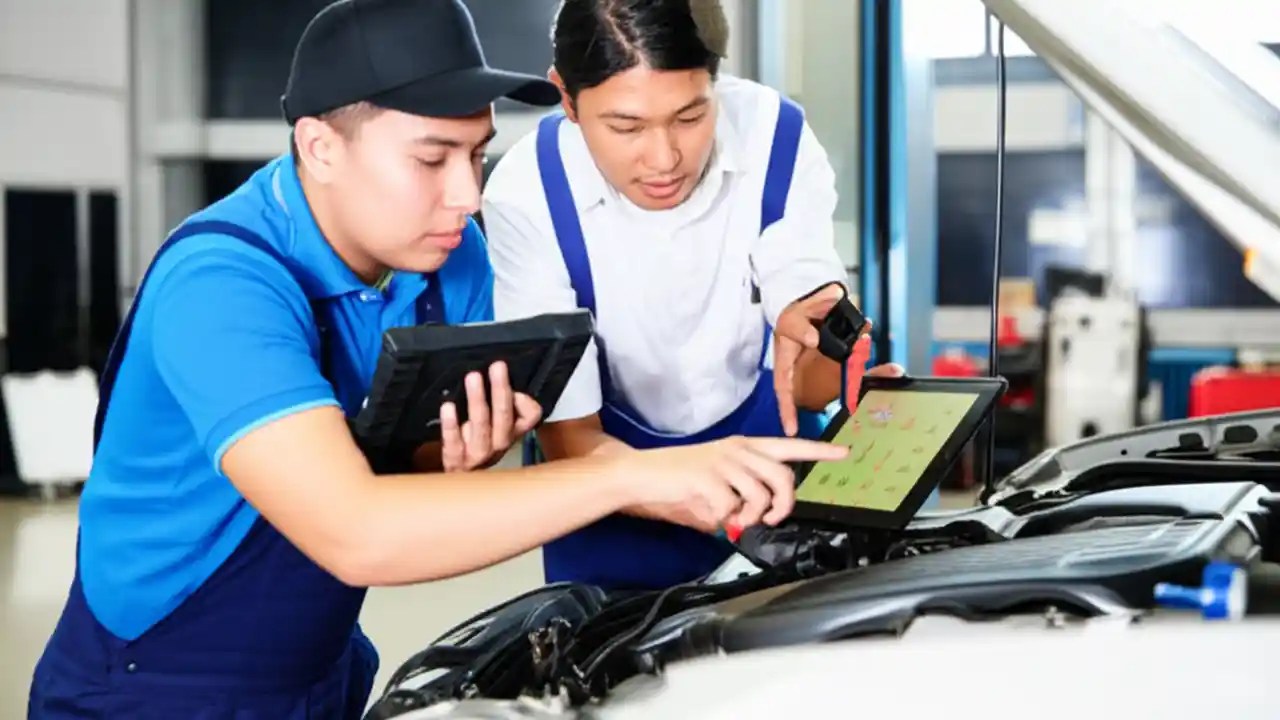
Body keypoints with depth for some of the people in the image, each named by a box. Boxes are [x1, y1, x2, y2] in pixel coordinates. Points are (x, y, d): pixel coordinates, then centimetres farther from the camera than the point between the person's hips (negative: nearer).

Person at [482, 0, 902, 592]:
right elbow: (570, 438, -26)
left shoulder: (778, 138, -21)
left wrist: (817, 346, -50)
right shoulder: (525, 194, -27)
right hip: (614, 474, -2)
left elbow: (810, 386, -24)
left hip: (767, 449, 2)